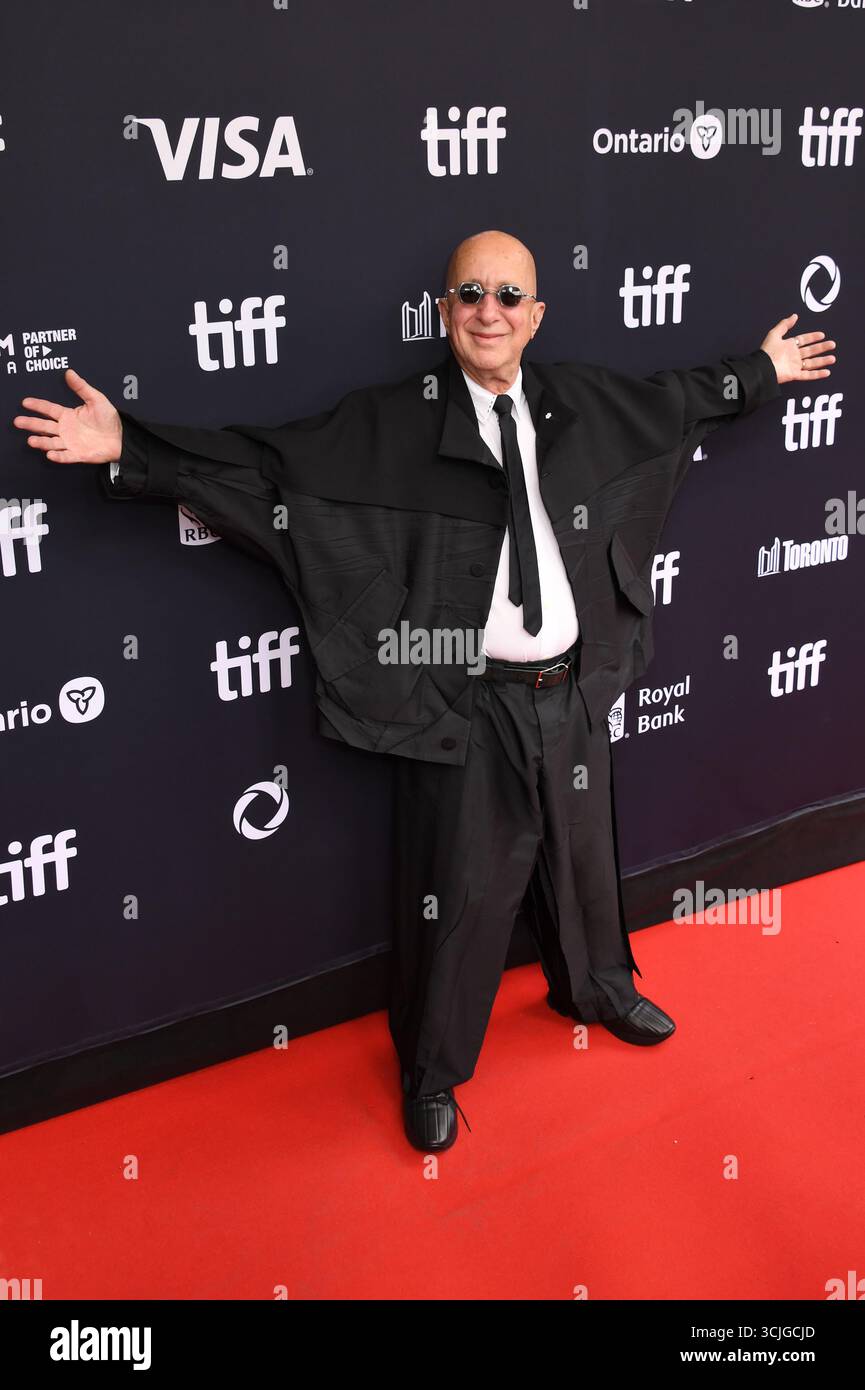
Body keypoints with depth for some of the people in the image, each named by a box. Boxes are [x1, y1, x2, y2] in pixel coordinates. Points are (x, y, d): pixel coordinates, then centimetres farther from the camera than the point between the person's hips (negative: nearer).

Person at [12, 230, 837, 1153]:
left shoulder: (585, 404, 3)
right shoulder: (392, 424, -10)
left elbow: (678, 398, 22)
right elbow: (262, 463, -13)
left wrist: (763, 373, 33)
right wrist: (127, 450, -21)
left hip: (574, 692, 5)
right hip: (466, 706, -4)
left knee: (582, 854, 23)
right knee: (460, 888, 6)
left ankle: (595, 990, 54)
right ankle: (431, 1070, 30)